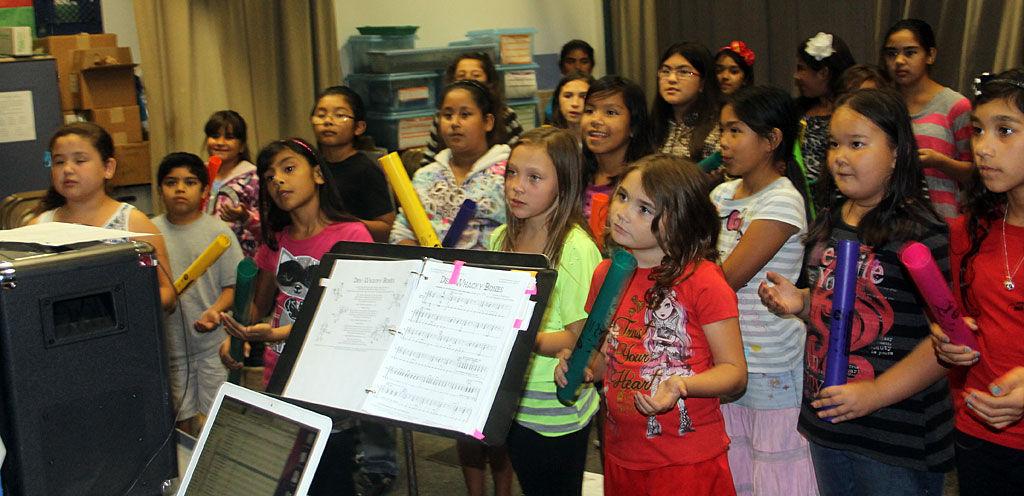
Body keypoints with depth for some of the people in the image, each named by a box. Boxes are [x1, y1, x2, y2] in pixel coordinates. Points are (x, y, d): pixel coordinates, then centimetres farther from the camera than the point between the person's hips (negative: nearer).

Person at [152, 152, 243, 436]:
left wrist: (217, 310, -20)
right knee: (183, 418, 12)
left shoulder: (218, 231, -3)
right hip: (170, 343, 2)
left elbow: (234, 284, -3)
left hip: (213, 342, -2)